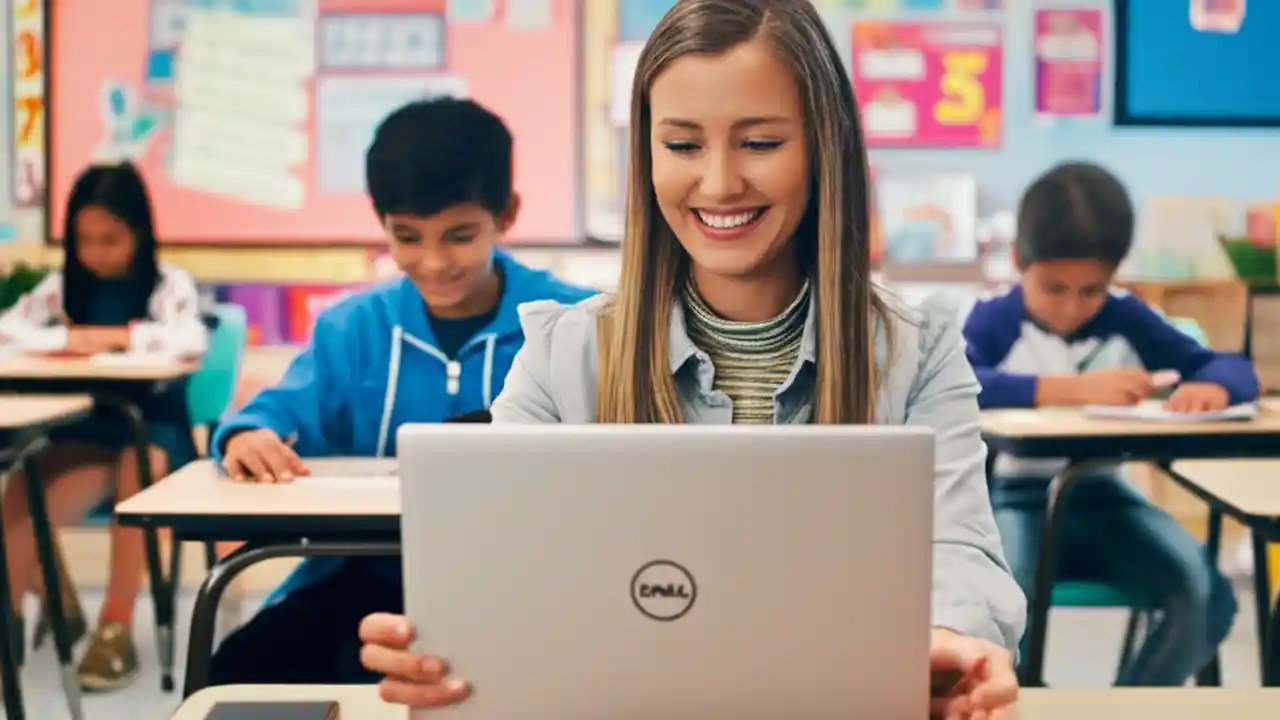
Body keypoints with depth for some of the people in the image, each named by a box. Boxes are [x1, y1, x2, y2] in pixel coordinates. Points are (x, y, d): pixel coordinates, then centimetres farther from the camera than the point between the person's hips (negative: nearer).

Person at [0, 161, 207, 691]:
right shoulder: (63, 285, 12)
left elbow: (192, 341, -18)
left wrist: (115, 336, -16)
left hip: (151, 424, -2)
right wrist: (66, 339, -14)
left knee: (136, 468, -35)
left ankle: (117, 626, -26)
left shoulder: (169, 284, 1)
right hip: (85, 427, 3)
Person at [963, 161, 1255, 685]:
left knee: (1207, 600, -17)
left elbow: (1238, 370, 3)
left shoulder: (1128, 321, 5)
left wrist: (1212, 388, -24)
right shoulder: (995, 321, -6)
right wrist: (1073, 389, -34)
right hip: (1013, 495, -4)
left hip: (1102, 496, 4)